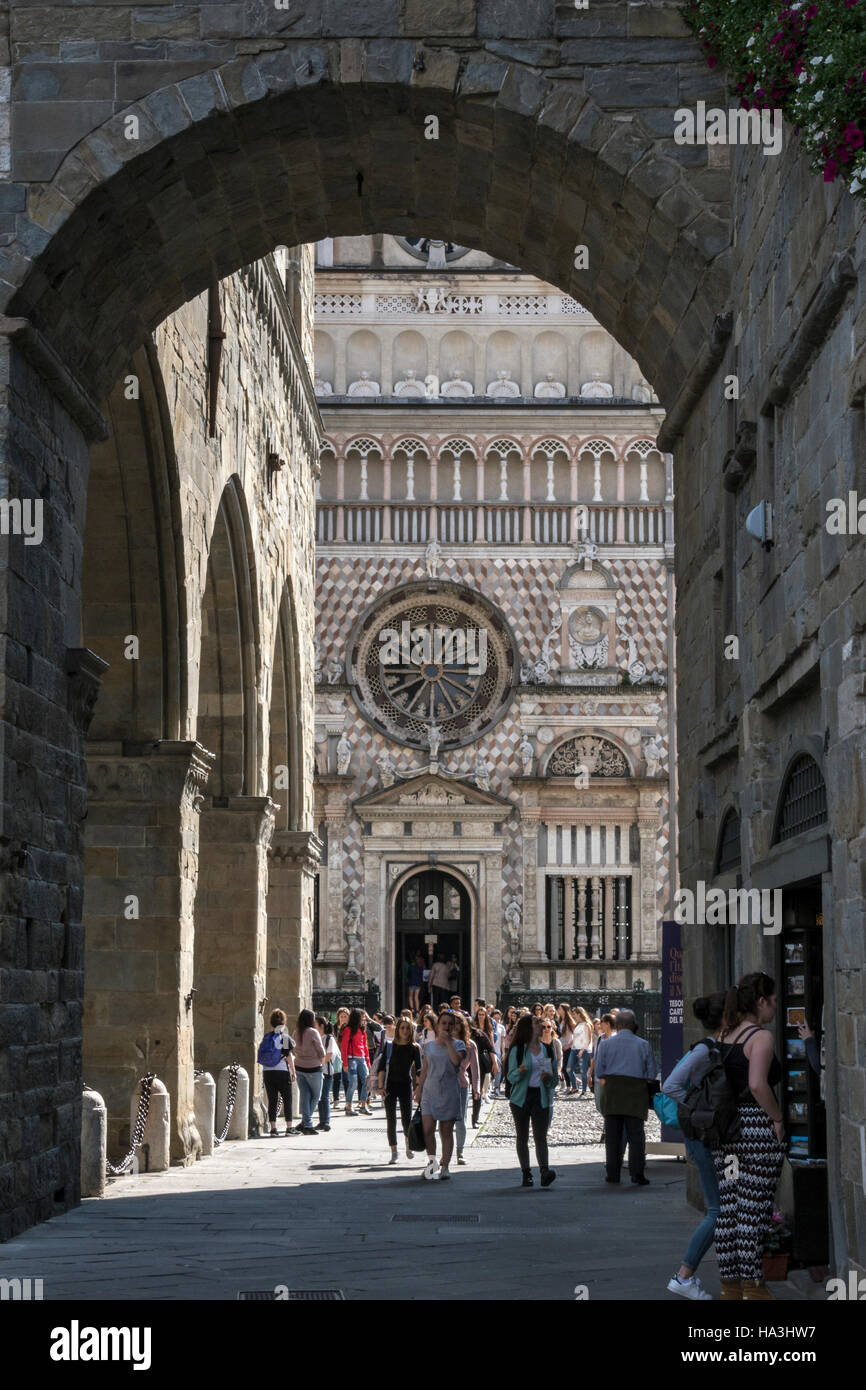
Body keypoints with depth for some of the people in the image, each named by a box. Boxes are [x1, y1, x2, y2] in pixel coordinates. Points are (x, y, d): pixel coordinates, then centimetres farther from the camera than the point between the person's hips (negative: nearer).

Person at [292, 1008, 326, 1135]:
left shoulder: (296, 1032, 2)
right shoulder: (313, 1032, -15)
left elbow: (296, 1050, 7)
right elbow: (321, 1052, -9)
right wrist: (322, 1062, 9)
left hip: (299, 1067, 5)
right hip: (313, 1068, -5)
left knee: (304, 1096, 7)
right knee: (316, 1096, 10)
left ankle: (307, 1123, 3)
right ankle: (305, 1122, 6)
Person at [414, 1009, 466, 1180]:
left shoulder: (458, 1044, 3)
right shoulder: (429, 1046, 11)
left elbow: (457, 1060, -17)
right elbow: (424, 1070, 14)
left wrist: (448, 1041, -16)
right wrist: (418, 1089, 11)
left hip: (449, 1093, -2)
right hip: (430, 1092, 2)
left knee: (446, 1132, 2)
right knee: (427, 1129, -8)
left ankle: (444, 1167, 8)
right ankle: (432, 1162, 8)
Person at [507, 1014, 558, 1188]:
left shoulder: (547, 1049, 12)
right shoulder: (517, 1050, 3)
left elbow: (554, 1077, 16)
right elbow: (511, 1077, -1)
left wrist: (549, 1077, -8)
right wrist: (519, 1072, -23)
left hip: (541, 1097, 1)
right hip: (521, 1097, -1)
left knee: (540, 1136, -12)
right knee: (522, 1137, 3)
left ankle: (545, 1171, -25)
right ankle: (526, 1173, 10)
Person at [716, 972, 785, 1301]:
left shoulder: (725, 1036, 11)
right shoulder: (761, 1036, -12)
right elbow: (757, 1085, -24)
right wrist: (778, 1119, -12)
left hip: (727, 1126, 7)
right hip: (758, 1126, -7)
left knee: (728, 1206, 10)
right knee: (754, 1208, -1)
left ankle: (730, 1283, 15)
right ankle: (752, 1286, 3)